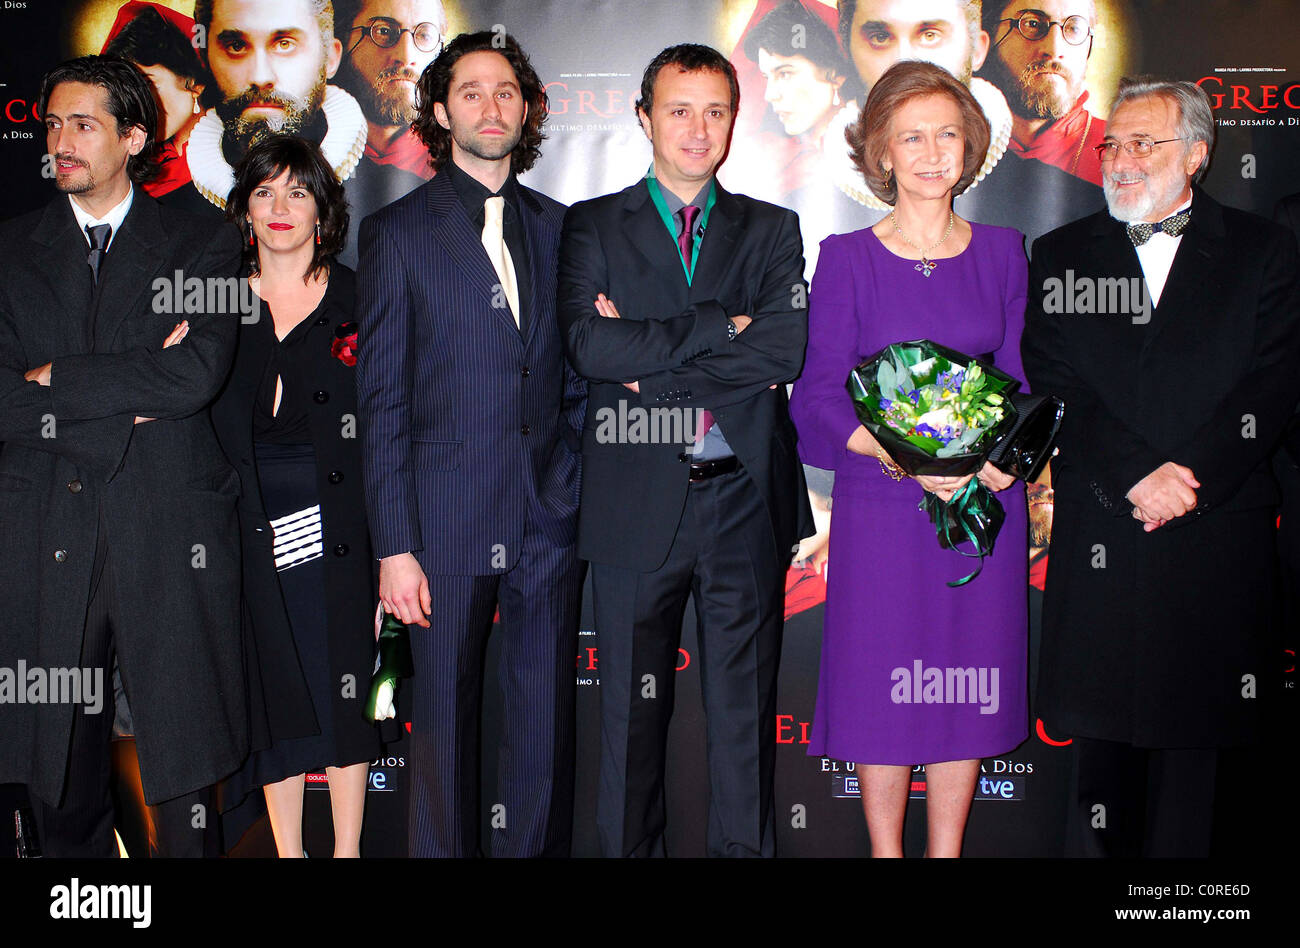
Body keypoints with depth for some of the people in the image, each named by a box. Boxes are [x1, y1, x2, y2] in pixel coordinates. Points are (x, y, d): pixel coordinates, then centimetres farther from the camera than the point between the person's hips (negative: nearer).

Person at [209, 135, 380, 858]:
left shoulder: (358, 300, 2)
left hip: (340, 528, -1)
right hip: (254, 529, 2)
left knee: (345, 686, 5)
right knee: (275, 690, 8)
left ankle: (349, 848, 20)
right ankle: (288, 848, 23)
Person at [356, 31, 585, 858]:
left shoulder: (556, 226, 11)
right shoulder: (397, 231, 2)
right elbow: (381, 401, -2)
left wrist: (578, 493, 4)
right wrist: (394, 544, -7)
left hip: (551, 518, 3)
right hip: (447, 521, -2)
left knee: (548, 719, 9)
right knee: (444, 719, 7)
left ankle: (540, 848, 25)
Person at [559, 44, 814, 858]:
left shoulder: (773, 230, 10)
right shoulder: (593, 226, 6)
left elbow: (788, 351, -8)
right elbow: (591, 346, -12)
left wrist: (653, 360, -11)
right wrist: (722, 327, -13)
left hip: (746, 499, 1)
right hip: (636, 502, -1)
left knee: (746, 708, 10)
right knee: (633, 708, 8)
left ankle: (745, 847, 25)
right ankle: (629, 847, 24)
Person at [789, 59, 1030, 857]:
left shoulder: (1003, 252, 8)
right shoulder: (847, 258, -1)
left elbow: (1020, 381, 9)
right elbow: (820, 396, -6)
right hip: (881, 505, -2)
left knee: (967, 688, 9)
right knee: (883, 690, 5)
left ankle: (947, 850, 25)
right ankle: (886, 850, 23)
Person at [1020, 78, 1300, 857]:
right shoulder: (1064, 255, 11)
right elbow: (1052, 386, 0)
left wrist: (1189, 474, -14)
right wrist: (1135, 475, -12)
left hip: (1218, 535, -1)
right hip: (1099, 538, 1)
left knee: (1194, 740, 4)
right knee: (1103, 731, 8)